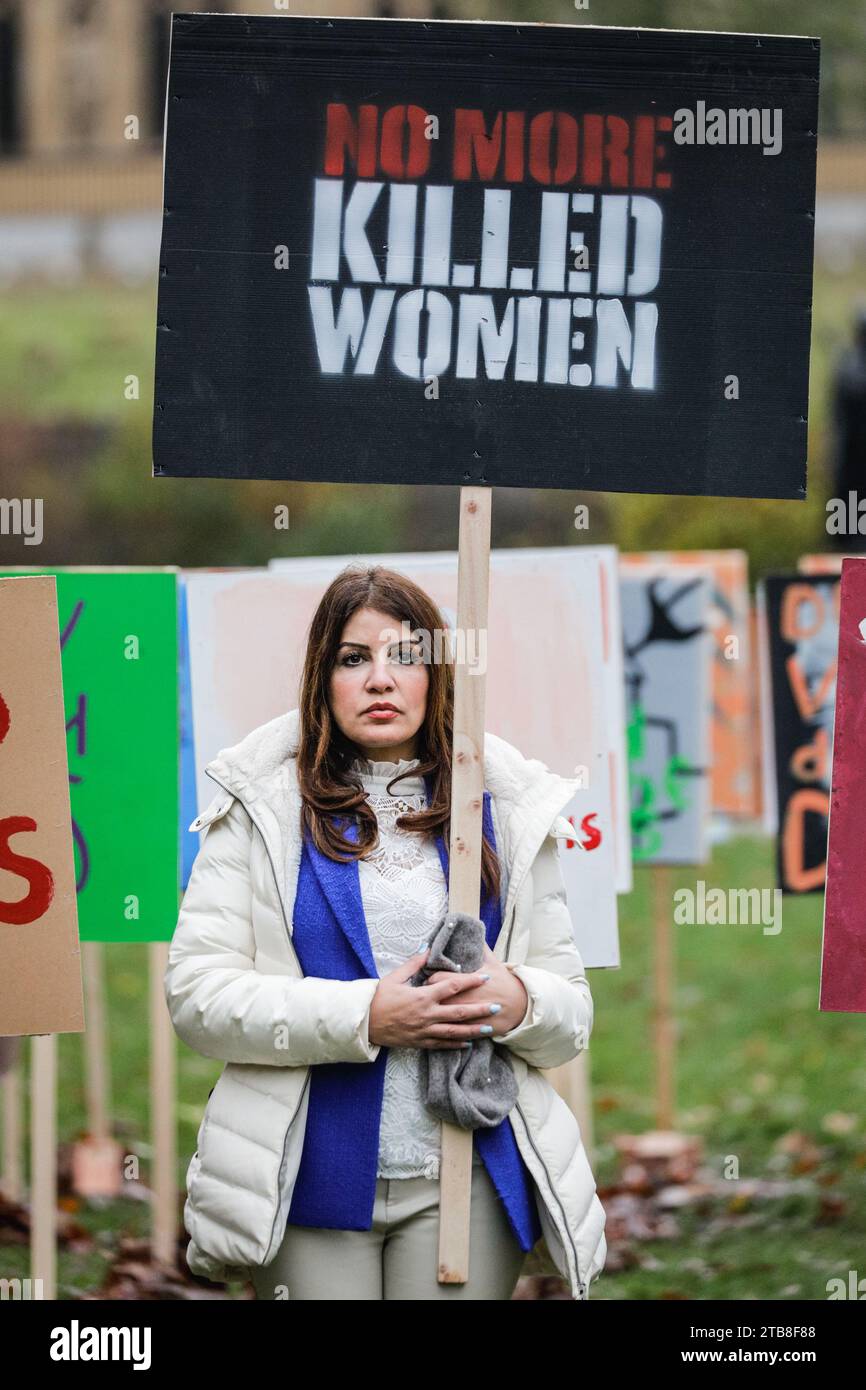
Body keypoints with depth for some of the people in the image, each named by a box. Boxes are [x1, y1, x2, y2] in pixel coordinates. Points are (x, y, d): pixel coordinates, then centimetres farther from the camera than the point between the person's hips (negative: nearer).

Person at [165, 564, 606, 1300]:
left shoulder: (505, 809, 11)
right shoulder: (261, 807, 4)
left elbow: (573, 1007, 13)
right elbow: (195, 991, -6)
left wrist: (519, 1004, -12)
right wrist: (362, 1014, -16)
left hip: (466, 1181, 2)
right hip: (312, 1181, -2)